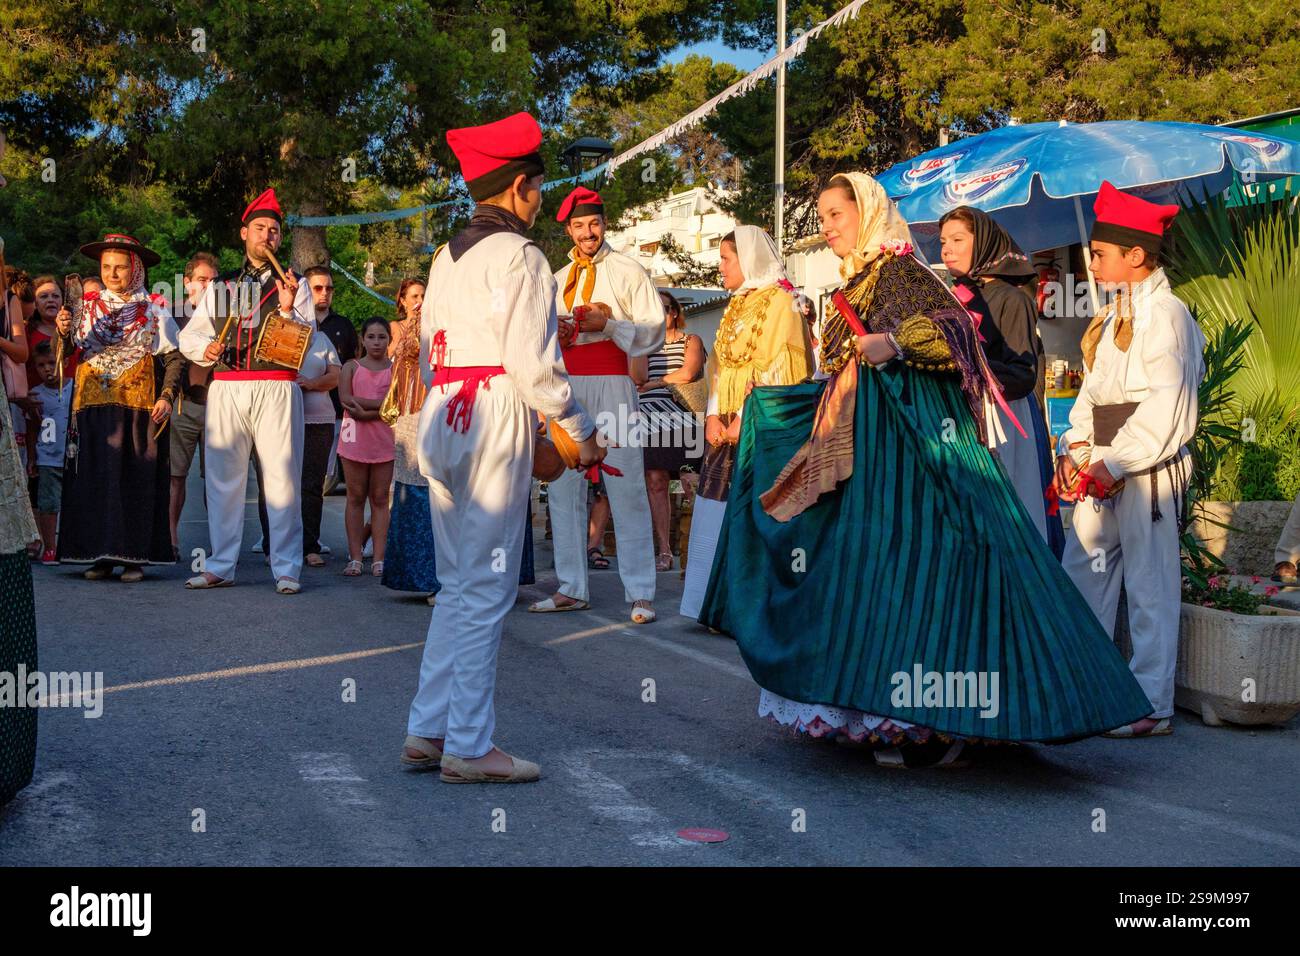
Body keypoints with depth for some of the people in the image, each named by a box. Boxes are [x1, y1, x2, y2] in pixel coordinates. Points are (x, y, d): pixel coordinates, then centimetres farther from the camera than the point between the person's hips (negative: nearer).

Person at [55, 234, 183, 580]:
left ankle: (134, 556, 2)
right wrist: (64, 333, -12)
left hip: (138, 405, -2)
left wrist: (167, 397, -12)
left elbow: (174, 357, 1)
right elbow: (67, 355, 8)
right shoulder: (88, 307, 12)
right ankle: (100, 555, 6)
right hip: (93, 405, 3)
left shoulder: (154, 309, 6)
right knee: (95, 479, 1)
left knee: (137, 479, -2)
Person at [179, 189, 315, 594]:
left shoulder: (294, 286, 11)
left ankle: (287, 569, -1)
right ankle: (220, 567, 11)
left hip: (277, 389, -3)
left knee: (283, 479, -6)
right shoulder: (220, 286, 18)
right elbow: (188, 335, 18)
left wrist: (287, 309, -16)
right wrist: (205, 348, -3)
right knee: (223, 479, 4)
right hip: (225, 389, 3)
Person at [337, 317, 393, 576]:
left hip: (384, 440, 0)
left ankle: (379, 559, 4)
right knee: (356, 498, 3)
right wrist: (380, 403, -11)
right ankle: (355, 558, 6)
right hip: (354, 439, 1)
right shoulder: (351, 367, 8)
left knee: (380, 499, 2)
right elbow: (345, 398, -7)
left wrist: (365, 412, -16)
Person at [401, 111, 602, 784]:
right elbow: (530, 360, -14)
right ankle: (469, 747, 1)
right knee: (487, 588, -4)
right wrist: (580, 431, -5)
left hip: (441, 416, 8)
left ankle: (427, 731, 16)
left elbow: (429, 350, 16)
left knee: (458, 584, 14)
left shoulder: (447, 256, 17)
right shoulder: (518, 256, -8)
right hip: (496, 419, -8)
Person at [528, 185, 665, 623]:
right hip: (566, 387, 6)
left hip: (611, 387, -6)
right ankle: (572, 589, 15)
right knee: (563, 489, 7)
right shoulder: (558, 280, 20)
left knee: (625, 488, -8)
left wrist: (607, 324, -15)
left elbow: (654, 333, -3)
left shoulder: (628, 271, 3)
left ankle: (640, 594, -7)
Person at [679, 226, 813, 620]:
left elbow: (774, 370, -14)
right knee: (721, 516, 6)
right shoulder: (735, 307, 19)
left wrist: (745, 421, -17)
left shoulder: (779, 302, -6)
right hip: (727, 427, 8)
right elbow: (719, 365, 16)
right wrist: (714, 416, 2)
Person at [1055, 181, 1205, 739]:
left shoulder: (1166, 314, -11)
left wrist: (1116, 464, -18)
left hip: (1148, 469, -9)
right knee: (1082, 573, 13)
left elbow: (1166, 409, -18)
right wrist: (1075, 447, 3)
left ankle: (1151, 707, 6)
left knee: (1150, 587, -2)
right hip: (1104, 468, 9)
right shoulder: (1115, 315, 16)